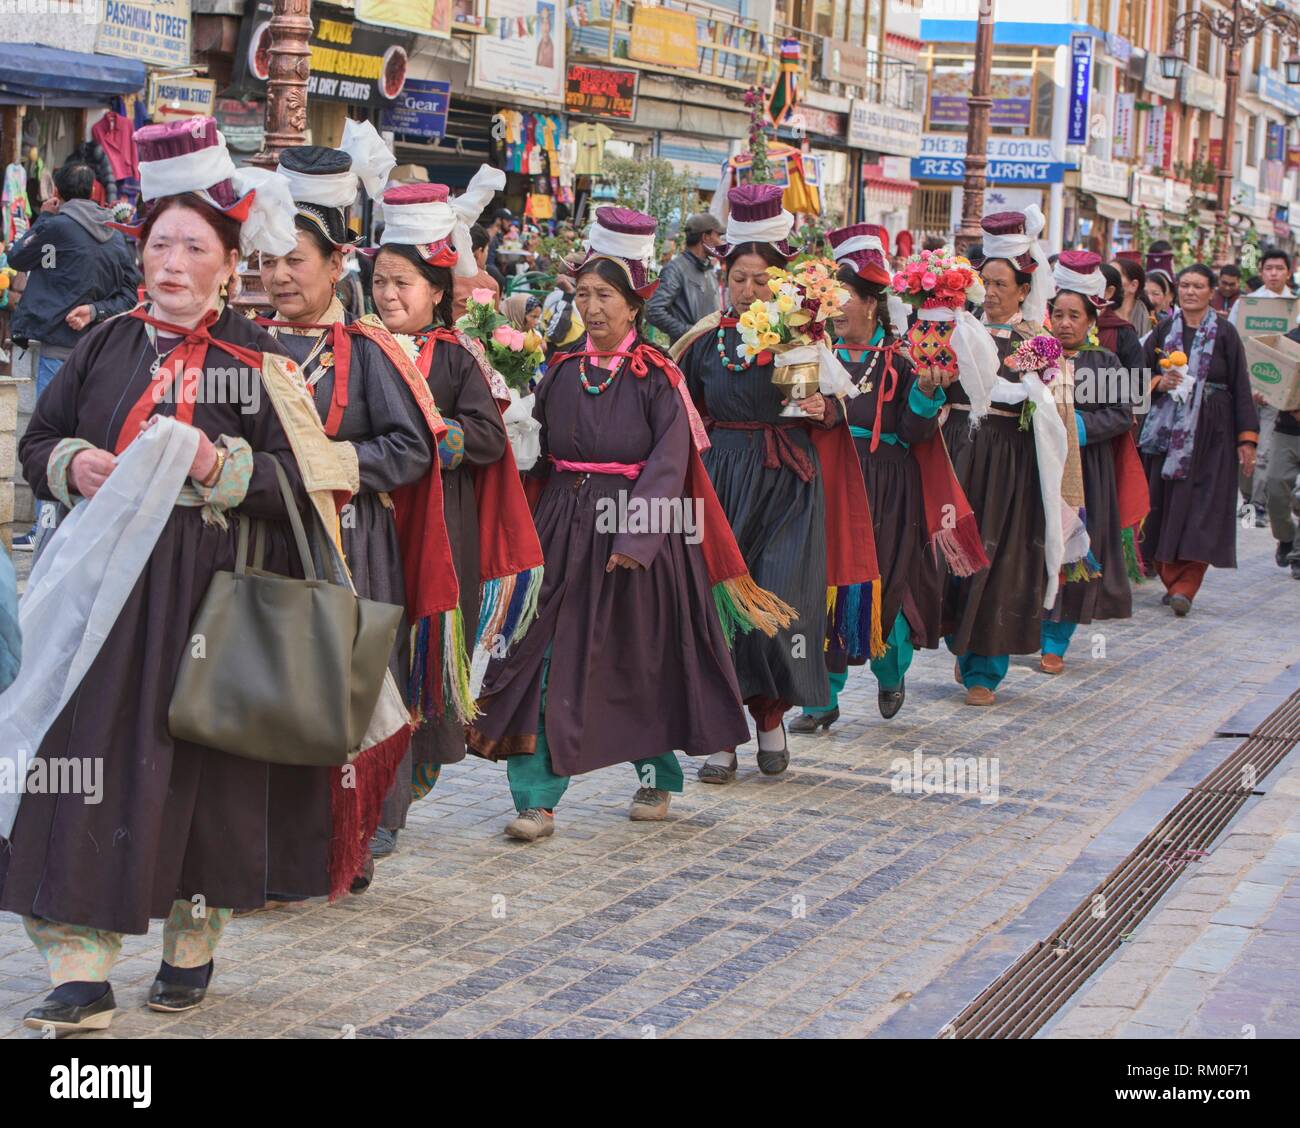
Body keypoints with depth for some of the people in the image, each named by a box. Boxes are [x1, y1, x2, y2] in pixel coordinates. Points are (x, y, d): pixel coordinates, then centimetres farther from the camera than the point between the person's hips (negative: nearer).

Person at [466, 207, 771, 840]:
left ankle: (656, 777, 28)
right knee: (548, 655, -5)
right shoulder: (561, 371, 7)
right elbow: (537, 454, 10)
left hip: (638, 529, -3)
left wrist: (636, 536, -23)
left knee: (642, 659, 9)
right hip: (564, 529, 3)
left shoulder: (656, 377, -5)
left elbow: (669, 464, -14)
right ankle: (537, 798, -4)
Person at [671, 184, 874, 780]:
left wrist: (822, 410, -16)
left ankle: (771, 716, 16)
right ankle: (724, 735, 7)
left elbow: (838, 411, 4)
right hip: (721, 480, 2)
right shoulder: (705, 340, 5)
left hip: (787, 485, -2)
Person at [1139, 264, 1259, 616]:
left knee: (1200, 508, -8)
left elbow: (1240, 387, -1)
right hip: (1166, 429, 3)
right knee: (1164, 504, 2)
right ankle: (1171, 579, 11)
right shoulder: (1162, 331, 8)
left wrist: (1247, 439, -6)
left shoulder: (1225, 333, 1)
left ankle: (1184, 586, -12)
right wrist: (1159, 384, -12)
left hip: (1210, 434, -3)